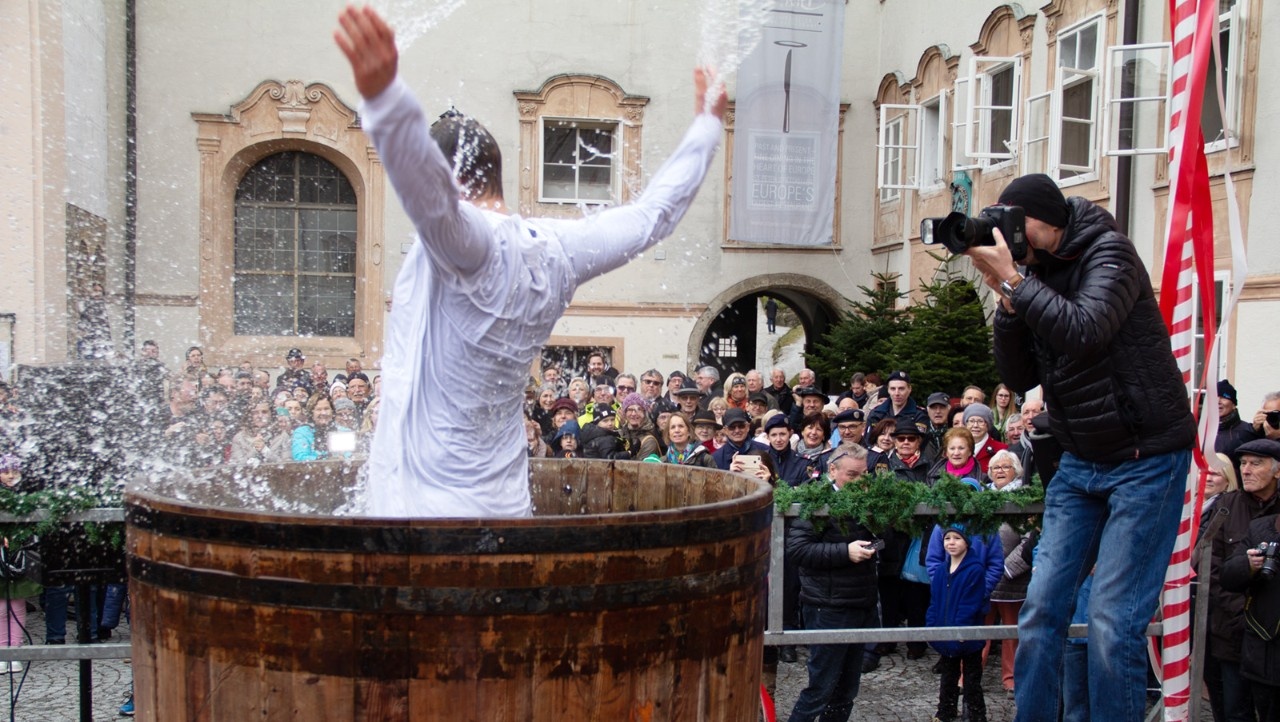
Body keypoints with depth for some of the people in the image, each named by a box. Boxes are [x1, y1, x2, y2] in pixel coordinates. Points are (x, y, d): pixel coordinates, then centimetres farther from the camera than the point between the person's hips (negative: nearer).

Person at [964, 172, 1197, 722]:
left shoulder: (1108, 251, -12)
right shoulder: (1036, 276, 6)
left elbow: (1084, 333, -30)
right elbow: (1020, 378, 2)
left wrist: (1011, 279, -24)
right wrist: (1006, 299, -10)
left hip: (1145, 459, -6)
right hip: (1080, 462, 7)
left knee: (1113, 621, -9)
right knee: (1041, 608, 4)